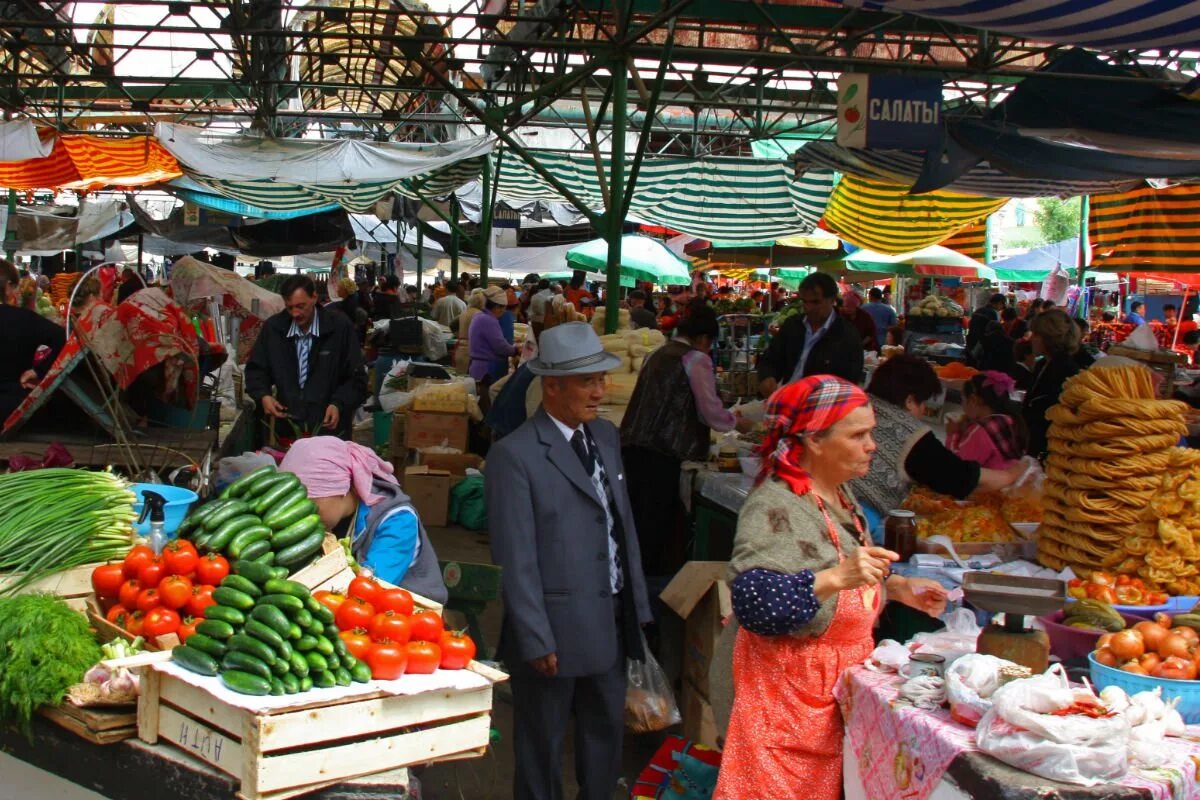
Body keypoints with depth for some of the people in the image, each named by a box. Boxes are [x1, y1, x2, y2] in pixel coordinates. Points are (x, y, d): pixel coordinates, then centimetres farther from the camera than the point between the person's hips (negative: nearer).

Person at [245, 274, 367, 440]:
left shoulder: (340, 327, -6)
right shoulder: (273, 327, 2)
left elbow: (356, 377, -3)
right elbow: (255, 369, 13)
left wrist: (339, 405, -18)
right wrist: (263, 395, -5)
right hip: (286, 426, 2)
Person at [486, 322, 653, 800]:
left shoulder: (606, 436, 7)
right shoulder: (515, 455, -16)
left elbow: (624, 524, 12)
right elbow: (515, 560, -17)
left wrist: (637, 607, 10)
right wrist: (536, 641, -17)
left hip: (611, 625, 7)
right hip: (556, 631, -7)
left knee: (606, 735, 21)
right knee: (543, 747, 12)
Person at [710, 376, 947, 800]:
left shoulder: (838, 494, 9)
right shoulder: (774, 507, -20)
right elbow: (753, 602, -32)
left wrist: (897, 588, 8)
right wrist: (837, 577, -40)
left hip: (836, 693, 9)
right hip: (783, 697, -9)